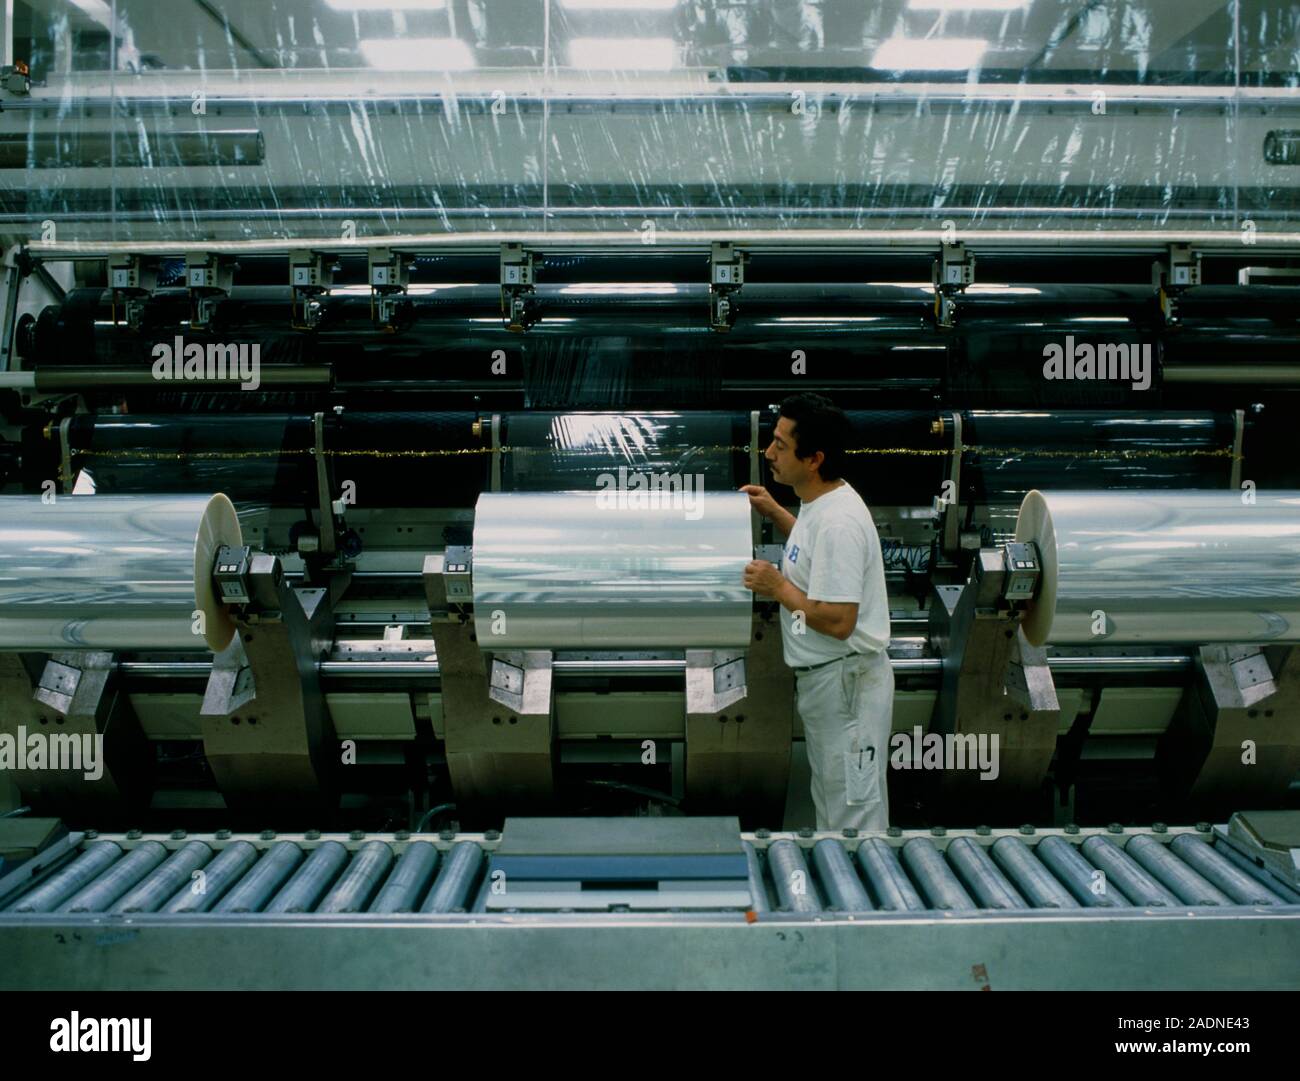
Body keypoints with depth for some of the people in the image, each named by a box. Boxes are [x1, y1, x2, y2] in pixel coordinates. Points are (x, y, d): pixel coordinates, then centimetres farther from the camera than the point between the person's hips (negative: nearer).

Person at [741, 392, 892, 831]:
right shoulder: (819, 503, 5)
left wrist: (778, 588, -17)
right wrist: (774, 512, 19)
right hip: (819, 677, 11)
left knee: (853, 806, 1)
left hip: (845, 680, -11)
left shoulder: (838, 521, -26)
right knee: (829, 797, 23)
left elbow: (838, 621, -30)